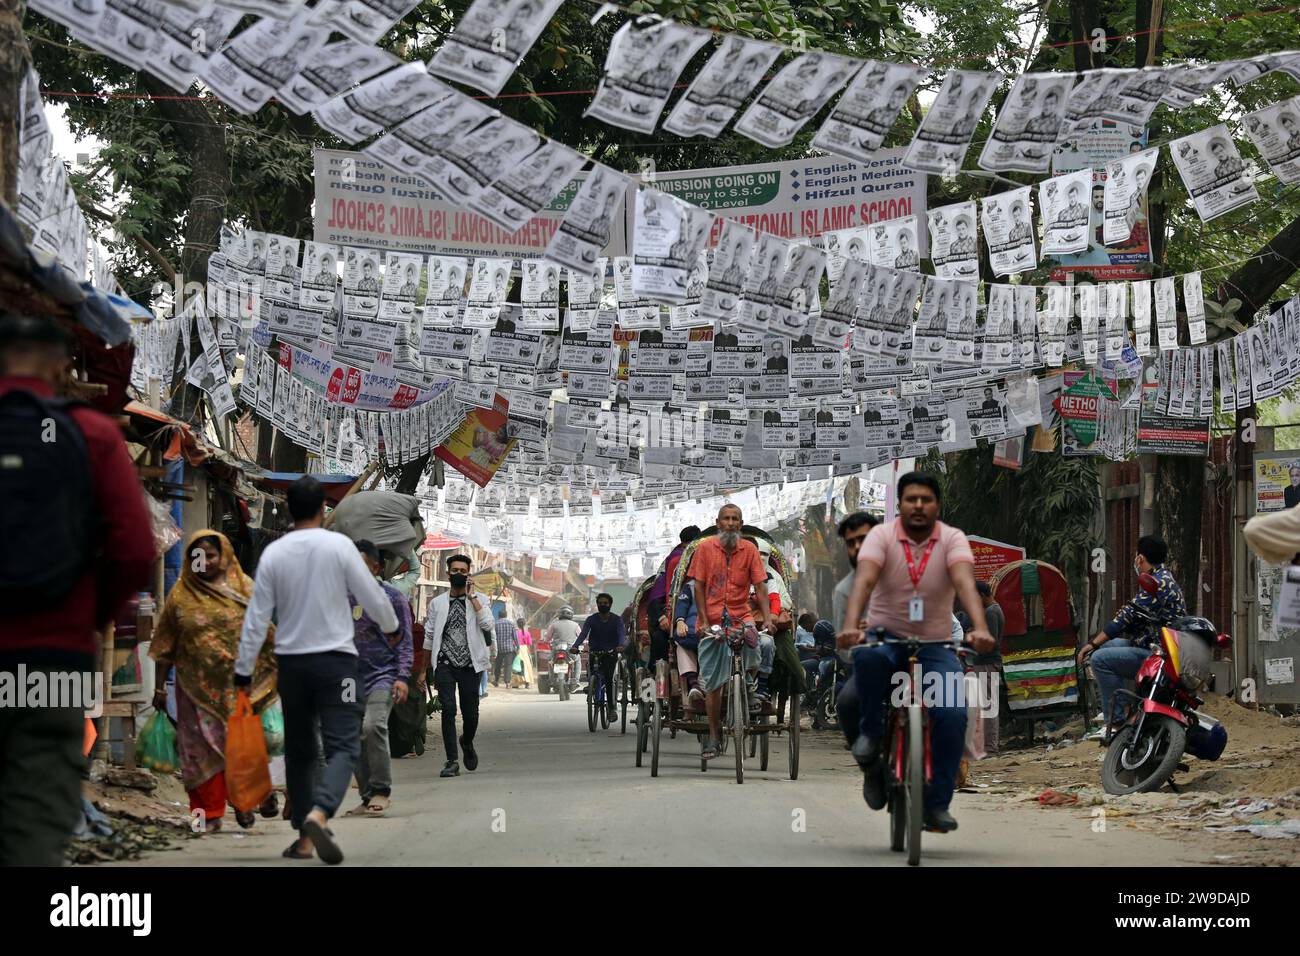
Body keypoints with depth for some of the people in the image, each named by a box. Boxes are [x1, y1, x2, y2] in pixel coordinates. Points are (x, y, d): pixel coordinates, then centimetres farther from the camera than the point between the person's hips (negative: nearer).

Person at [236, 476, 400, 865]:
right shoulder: (338, 545, -7)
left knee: (299, 751, 14)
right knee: (343, 746, -6)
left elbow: (257, 616, 0)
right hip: (335, 659, -3)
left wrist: (243, 668, 7)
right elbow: (371, 594, 0)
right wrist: (392, 626, 21)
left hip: (292, 661, 3)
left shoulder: (273, 553, 0)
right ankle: (318, 815, -32)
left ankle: (304, 839, 14)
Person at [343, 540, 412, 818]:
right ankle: (368, 797, 13)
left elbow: (404, 641, -1)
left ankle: (381, 790, -16)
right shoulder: (345, 598, 12)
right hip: (352, 678, 5)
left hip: (383, 675, -5)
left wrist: (402, 677, -12)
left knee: (373, 725, -25)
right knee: (355, 736, 3)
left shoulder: (392, 597, 0)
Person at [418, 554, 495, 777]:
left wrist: (471, 596, -12)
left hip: (469, 665, 0)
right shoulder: (437, 603, 10)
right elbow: (429, 639, 13)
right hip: (445, 664, 0)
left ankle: (467, 743, 37)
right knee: (448, 709, -14)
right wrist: (422, 671, 11)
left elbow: (487, 624, -13)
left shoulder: (478, 601, 7)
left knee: (470, 713, 4)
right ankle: (452, 761, -12)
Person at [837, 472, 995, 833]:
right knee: (866, 656, -37)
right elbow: (864, 580, -24)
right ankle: (870, 733, -12)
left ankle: (936, 804, -8)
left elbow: (965, 583, -25)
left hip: (935, 647, 1)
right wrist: (850, 626, -43)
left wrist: (980, 629, -43)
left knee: (953, 713, -22)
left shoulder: (952, 539, -6)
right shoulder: (882, 536, -8)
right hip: (886, 639, -1)